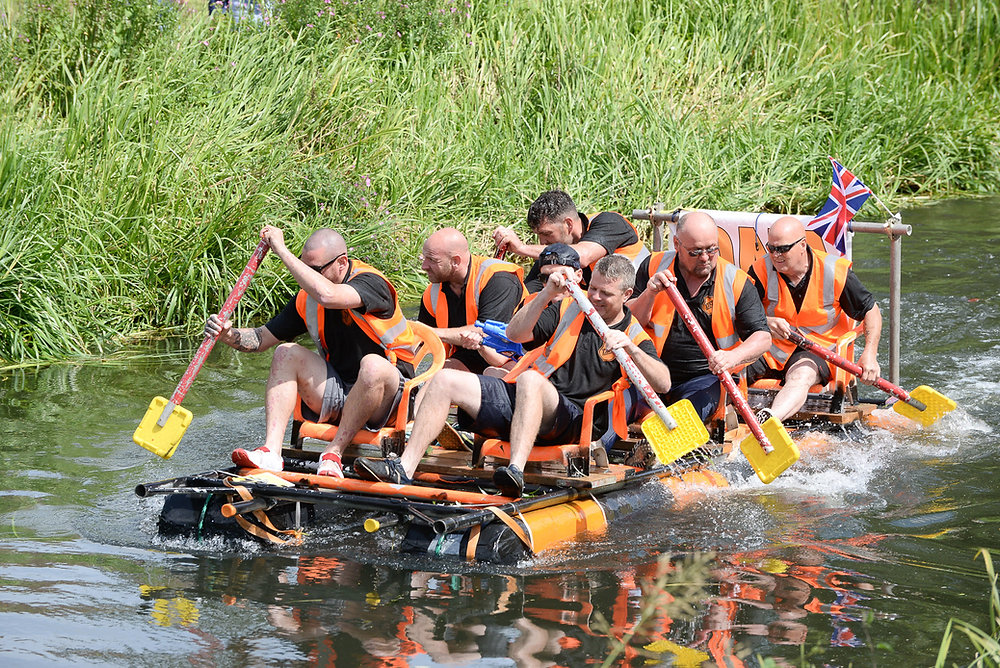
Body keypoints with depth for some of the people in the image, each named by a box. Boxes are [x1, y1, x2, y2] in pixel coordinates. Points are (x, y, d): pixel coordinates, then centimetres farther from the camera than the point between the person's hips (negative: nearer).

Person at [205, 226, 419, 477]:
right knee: (286, 353, -12)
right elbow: (261, 339, 7)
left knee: (373, 365, -38)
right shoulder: (306, 299, 2)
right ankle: (270, 452, -27)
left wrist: (282, 251, -32)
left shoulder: (370, 283, -18)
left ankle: (333, 454, -25)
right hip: (337, 396, 6)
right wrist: (229, 335, -16)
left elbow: (327, 295, -39)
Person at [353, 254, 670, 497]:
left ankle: (516, 471, -57)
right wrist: (547, 294, -9)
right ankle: (404, 469, -26)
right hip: (516, 397, 5)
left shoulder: (634, 336, 6)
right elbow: (514, 333, 3)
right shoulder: (568, 309, 16)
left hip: (570, 420, -5)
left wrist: (629, 347, -25)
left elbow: (663, 384, -11)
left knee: (530, 379, -39)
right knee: (445, 380, -14)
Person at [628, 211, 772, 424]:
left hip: (703, 378, -1)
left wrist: (733, 358, -27)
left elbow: (762, 337, -5)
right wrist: (649, 294, -18)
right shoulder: (653, 267, 1)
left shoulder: (735, 281, -2)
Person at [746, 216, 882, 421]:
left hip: (818, 349, -4)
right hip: (771, 350, 4)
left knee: (802, 375, -39)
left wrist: (869, 355, -12)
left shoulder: (834, 272, -9)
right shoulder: (762, 270, -5)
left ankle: (766, 421, -65)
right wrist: (765, 322, -33)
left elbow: (871, 311, 1)